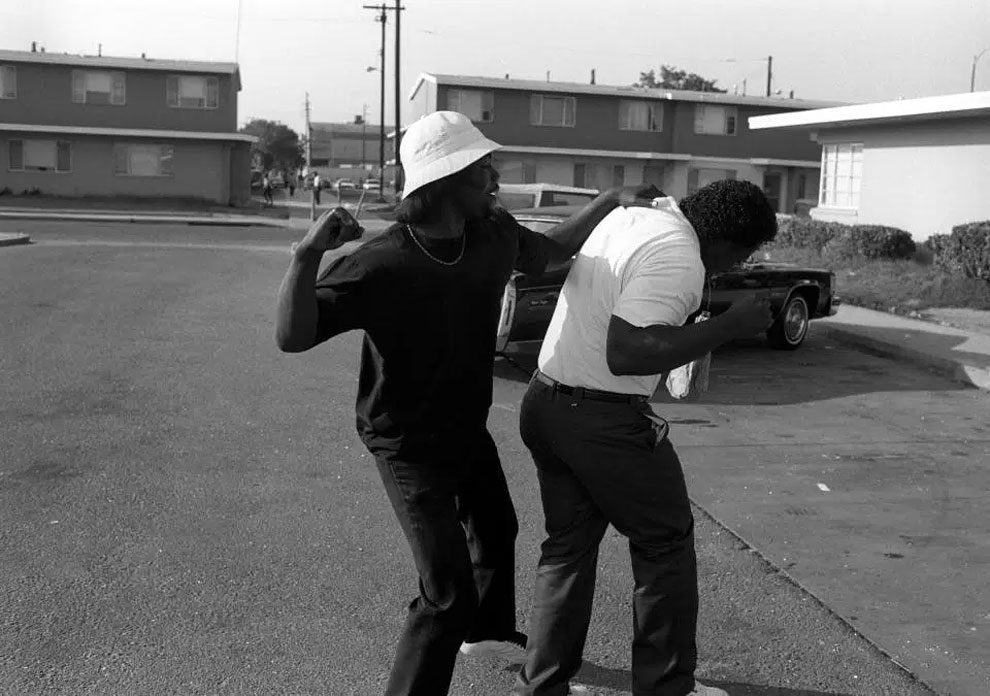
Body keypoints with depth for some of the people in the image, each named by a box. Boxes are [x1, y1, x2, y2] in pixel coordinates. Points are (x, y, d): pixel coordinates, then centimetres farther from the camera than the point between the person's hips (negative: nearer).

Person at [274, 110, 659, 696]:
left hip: (467, 425, 8)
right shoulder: (382, 264, -32)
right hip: (408, 444, -8)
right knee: (449, 593, -17)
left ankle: (490, 631, 60)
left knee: (497, 530, 30)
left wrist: (614, 200, 5)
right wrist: (308, 255, -49)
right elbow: (293, 337, -35)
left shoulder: (494, 232, -12)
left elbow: (550, 251, 11)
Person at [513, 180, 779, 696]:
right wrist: (728, 325, -22)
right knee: (666, 543, 10)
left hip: (545, 401, 9)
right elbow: (626, 354, -28)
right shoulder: (678, 261, -19)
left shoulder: (629, 216, 9)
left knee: (567, 547, 18)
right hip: (602, 421, -9)